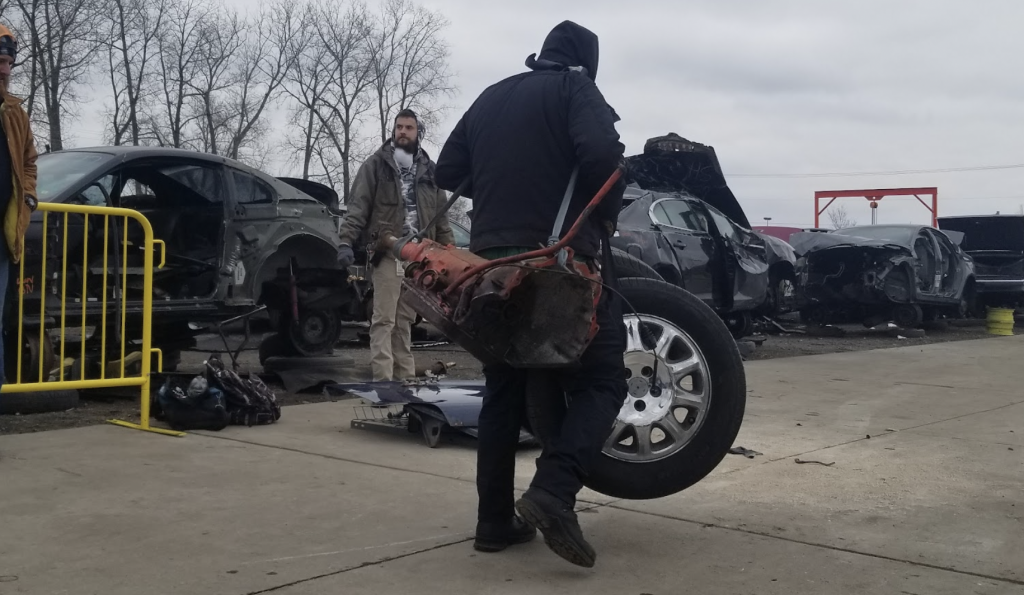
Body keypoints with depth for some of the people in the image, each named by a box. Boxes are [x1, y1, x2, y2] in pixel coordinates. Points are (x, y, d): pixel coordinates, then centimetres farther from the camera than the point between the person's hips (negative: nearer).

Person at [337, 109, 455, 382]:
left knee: (405, 320, 11)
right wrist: (346, 241, -15)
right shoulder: (376, 164, 4)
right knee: (383, 320, -8)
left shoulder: (429, 170, 16)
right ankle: (383, 379, -11)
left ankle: (405, 377, 15)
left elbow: (441, 215, 18)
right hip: (388, 252, -4)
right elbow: (358, 206, -3)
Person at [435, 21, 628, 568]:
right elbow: (601, 153, -18)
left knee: (503, 393, 14)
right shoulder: (574, 87, 0)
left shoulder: (489, 98, 19)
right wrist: (606, 216, -4)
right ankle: (553, 491, -19)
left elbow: (448, 171, 16)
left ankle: (494, 520, 12)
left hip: (489, 264, 6)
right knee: (600, 380, 1)